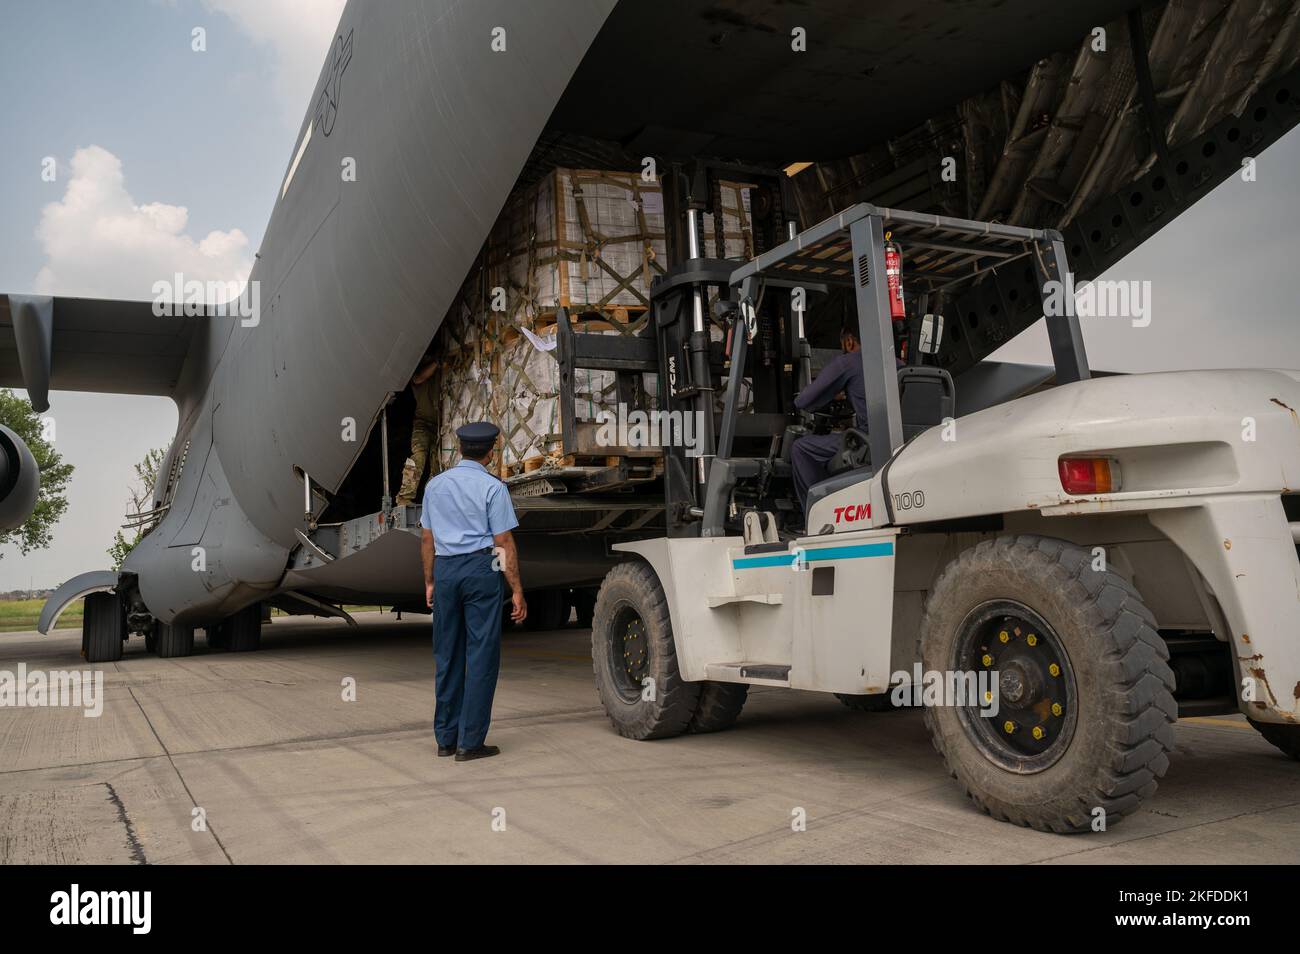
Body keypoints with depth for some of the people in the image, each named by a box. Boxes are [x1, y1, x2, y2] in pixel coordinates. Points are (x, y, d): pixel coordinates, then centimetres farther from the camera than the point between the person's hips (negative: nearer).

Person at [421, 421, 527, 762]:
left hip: (445, 570, 6)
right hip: (481, 569, -5)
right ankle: (470, 742, 1)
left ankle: (445, 738, 19)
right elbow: (504, 542, -8)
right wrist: (517, 590, -5)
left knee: (447, 655, 12)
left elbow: (427, 538, 14)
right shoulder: (492, 487, -6)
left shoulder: (435, 485, 11)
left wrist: (430, 581, 22)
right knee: (481, 655, 0)